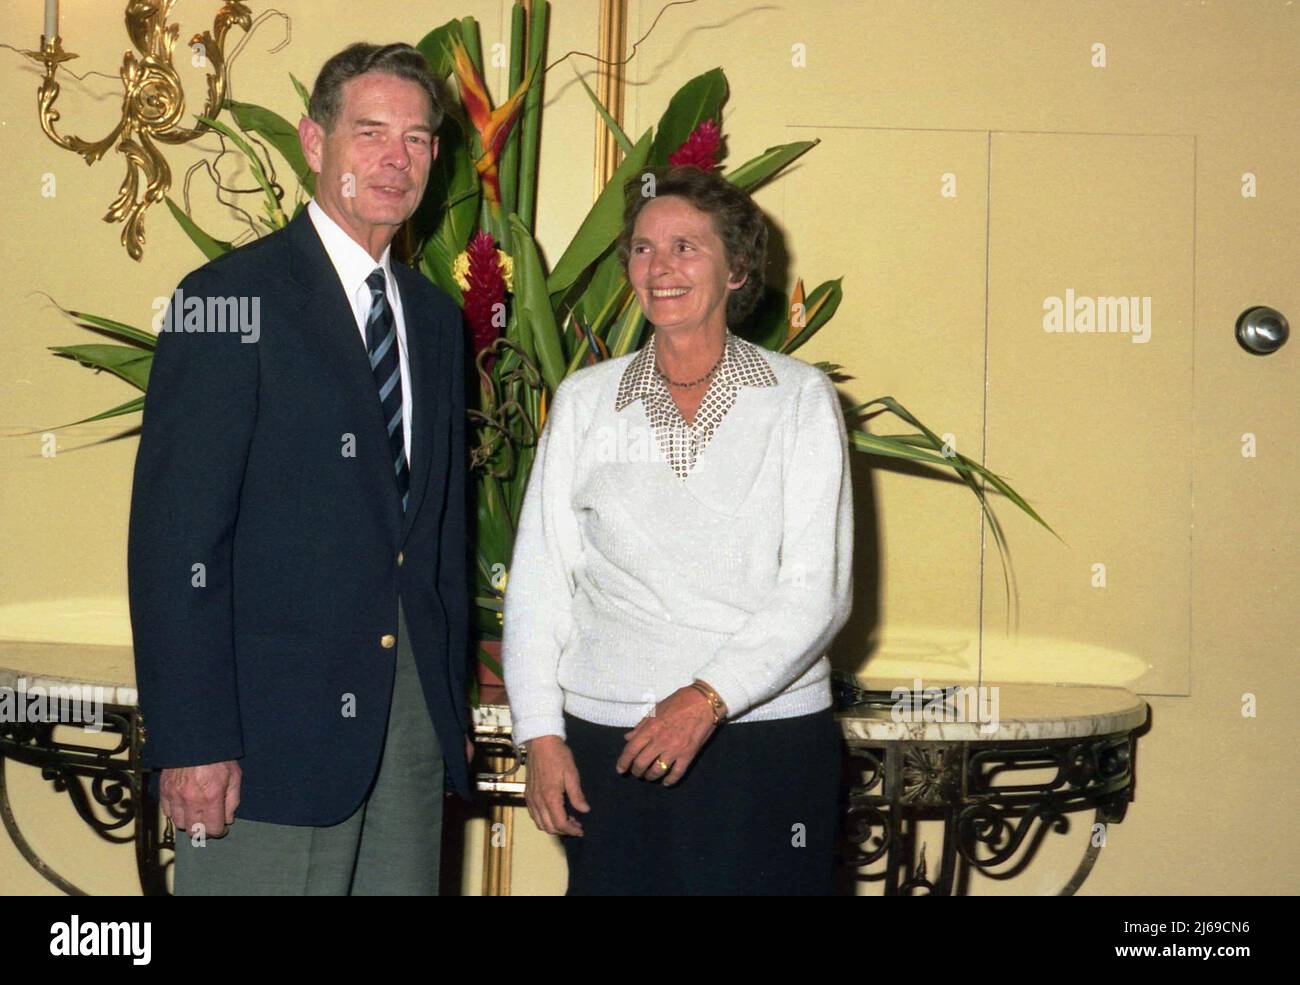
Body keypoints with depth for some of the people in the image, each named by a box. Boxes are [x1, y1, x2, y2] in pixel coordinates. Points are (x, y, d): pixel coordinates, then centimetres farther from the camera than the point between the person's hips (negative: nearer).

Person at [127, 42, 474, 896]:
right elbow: (176, 536, -12)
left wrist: (456, 698, 14)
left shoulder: (435, 316, 14)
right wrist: (192, 739, -17)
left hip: (414, 712, 6)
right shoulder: (232, 300, -8)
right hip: (272, 723, -6)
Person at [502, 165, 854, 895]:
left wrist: (709, 699, -15)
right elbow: (538, 579, 7)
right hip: (609, 740, 2)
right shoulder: (585, 401, 8)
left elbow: (819, 589, -5)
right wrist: (541, 734, 0)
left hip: (769, 736, -1)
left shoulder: (801, 398, 1)